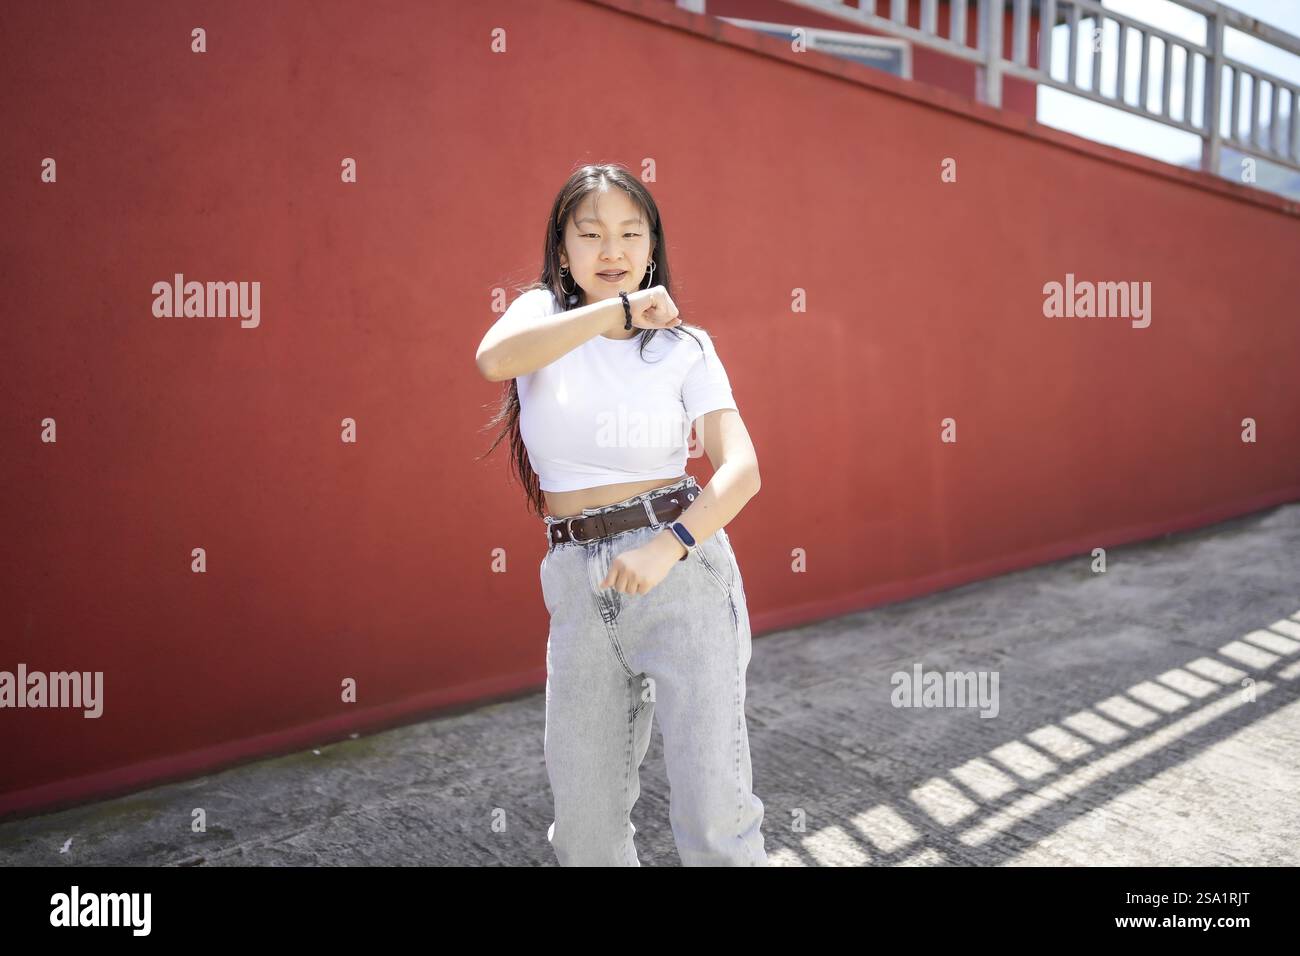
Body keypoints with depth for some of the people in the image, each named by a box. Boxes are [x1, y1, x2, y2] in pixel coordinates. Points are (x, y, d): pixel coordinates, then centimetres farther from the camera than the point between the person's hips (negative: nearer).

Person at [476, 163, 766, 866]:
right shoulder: (544, 313, 5)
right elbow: (495, 358, -19)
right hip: (576, 580, 2)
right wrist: (619, 309, -14)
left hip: (680, 569, -1)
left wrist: (670, 546, -23)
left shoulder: (685, 347, 3)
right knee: (585, 822, 10)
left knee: (713, 814, -1)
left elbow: (741, 468, -8)